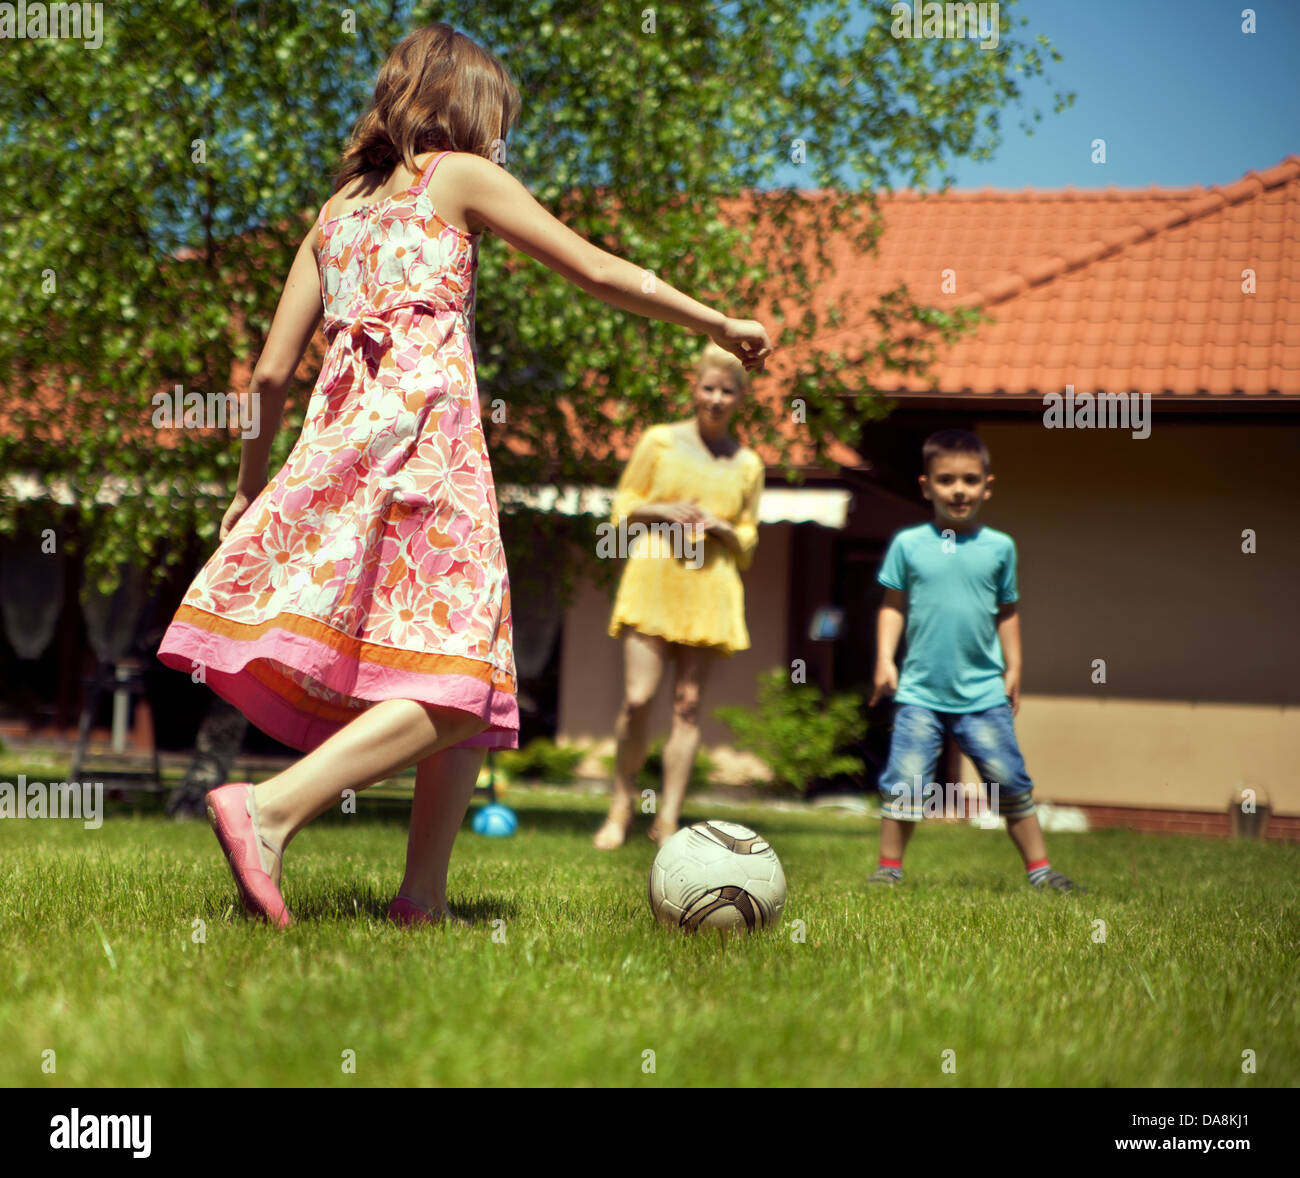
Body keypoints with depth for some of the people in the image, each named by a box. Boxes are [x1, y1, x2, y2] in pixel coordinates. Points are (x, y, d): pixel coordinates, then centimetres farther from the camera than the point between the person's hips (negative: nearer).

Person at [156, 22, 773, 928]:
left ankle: (425, 899, 1)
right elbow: (602, 272, 7)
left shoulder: (339, 207, 24)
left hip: (341, 440, 7)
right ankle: (269, 808, -27)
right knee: (459, 685, -12)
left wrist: (250, 484, 29)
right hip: (426, 432, -7)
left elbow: (273, 370, 19)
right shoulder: (461, 176, 9)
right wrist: (721, 325, 17)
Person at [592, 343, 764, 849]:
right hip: (652, 579, -2)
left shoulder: (747, 463, 13)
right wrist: (663, 511, -8)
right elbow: (623, 508, 10)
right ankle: (622, 805, 8)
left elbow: (748, 541, 18)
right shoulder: (659, 441, 8)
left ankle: (668, 819, 2)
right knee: (638, 698, -11)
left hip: (709, 591, 2)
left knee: (688, 704, -2)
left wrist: (722, 527, -4)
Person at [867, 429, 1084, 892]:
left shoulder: (999, 547, 6)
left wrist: (1013, 668, 11)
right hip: (920, 692, -1)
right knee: (904, 781, -4)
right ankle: (889, 867, 9)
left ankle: (1040, 867, 12)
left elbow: (1006, 612, 14)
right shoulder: (908, 544, 2)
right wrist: (884, 660, -2)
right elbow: (892, 606, 6)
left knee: (1010, 781, 2)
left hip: (983, 693, 1)